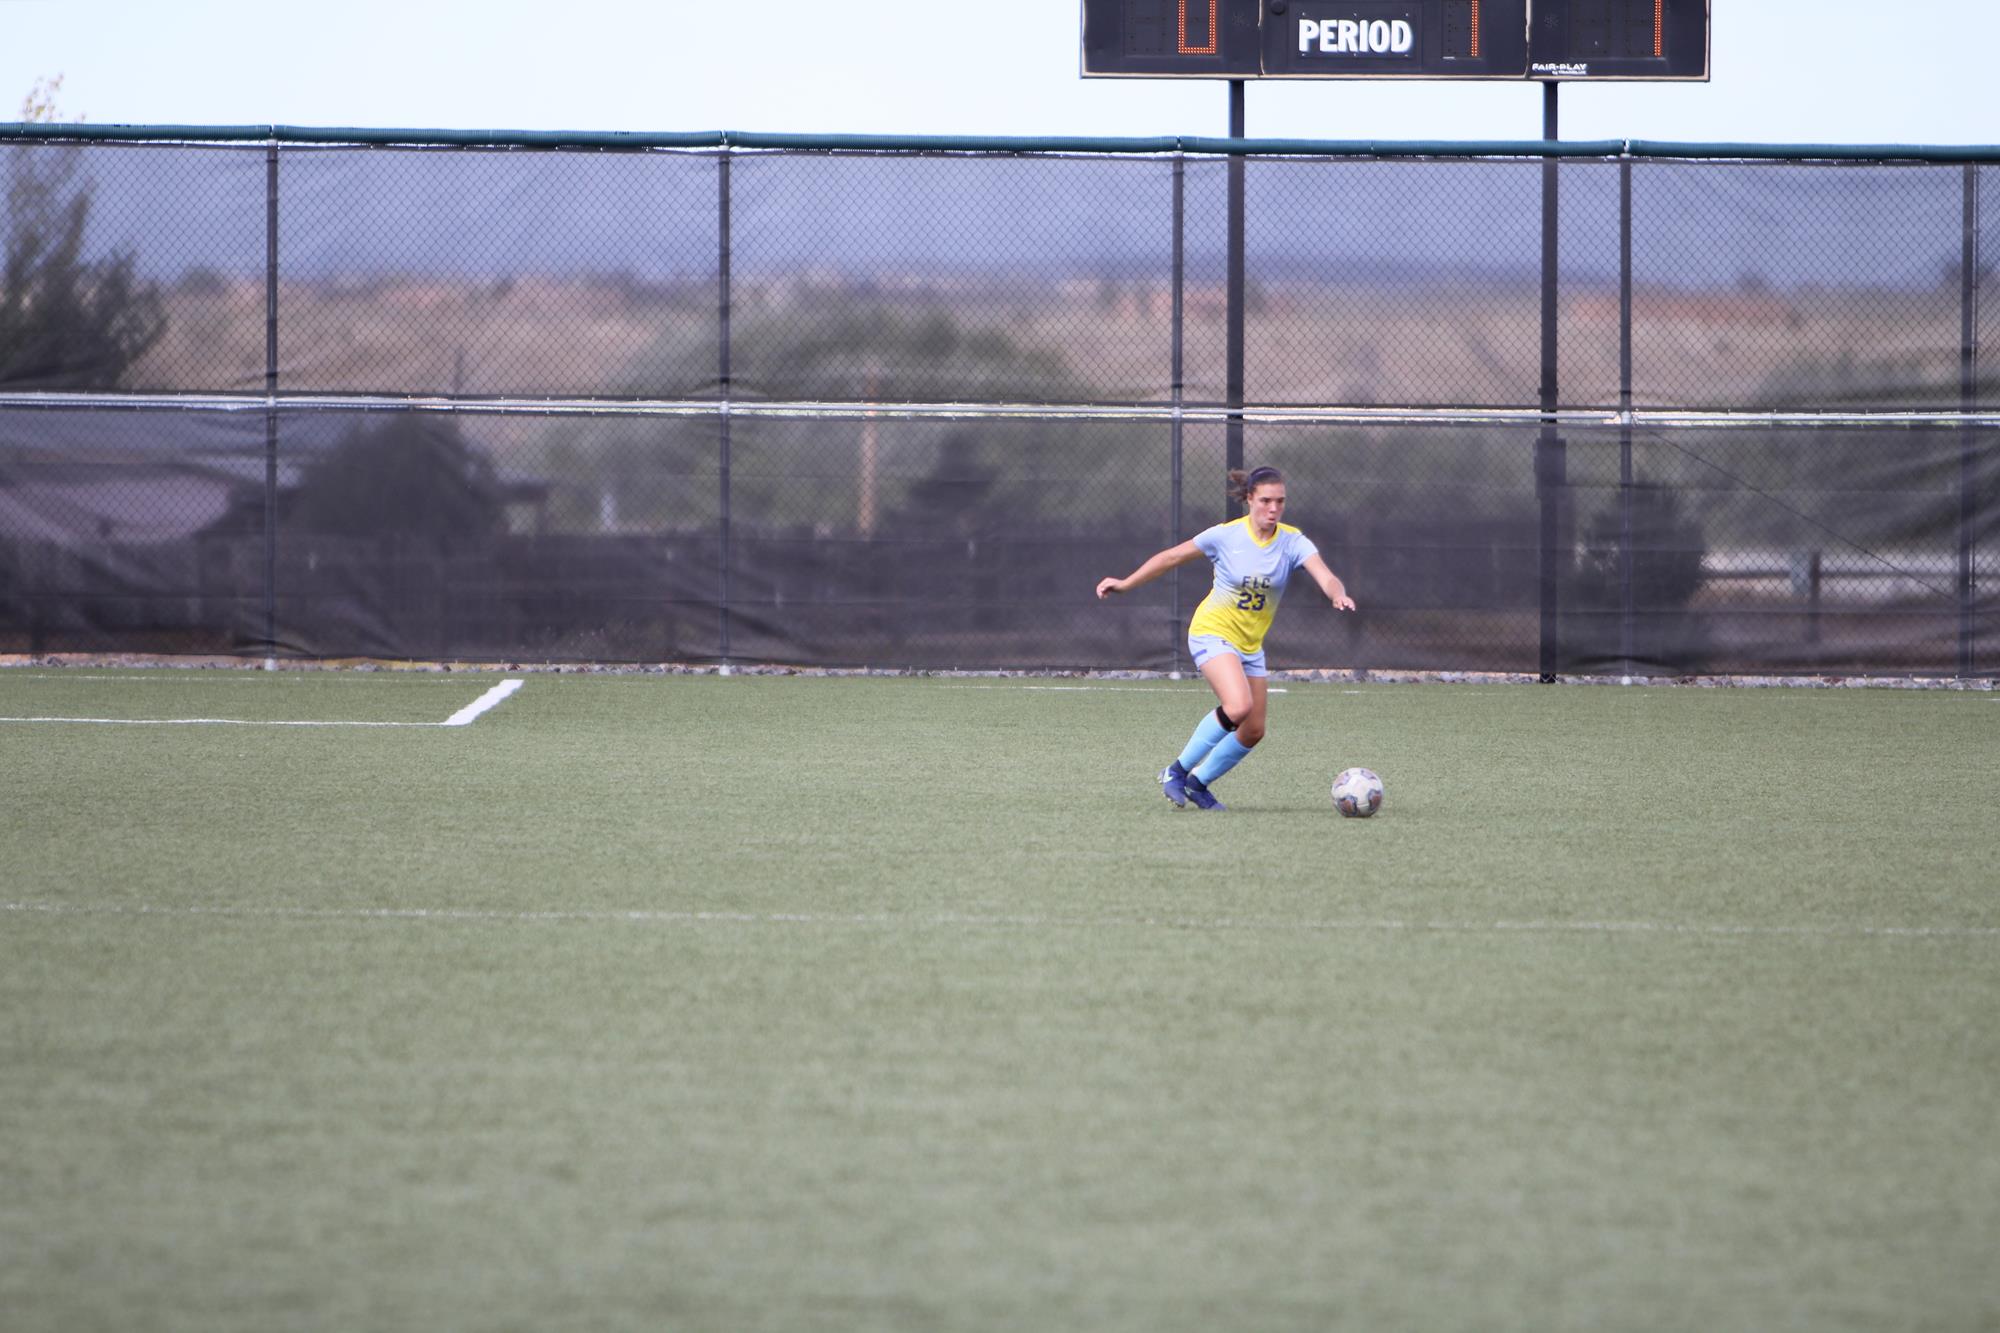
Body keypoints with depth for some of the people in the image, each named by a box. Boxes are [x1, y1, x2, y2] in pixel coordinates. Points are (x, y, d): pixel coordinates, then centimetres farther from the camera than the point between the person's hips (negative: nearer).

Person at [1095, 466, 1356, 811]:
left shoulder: (1292, 542, -10)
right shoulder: (1225, 536, -14)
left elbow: (1325, 577, -26)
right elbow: (1172, 557, 0)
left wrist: (1339, 595, -49)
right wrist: (1125, 584, 2)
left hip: (1250, 643, 5)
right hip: (1213, 631, -5)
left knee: (1253, 731, 5)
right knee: (1238, 707, -28)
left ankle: (1199, 783, 27)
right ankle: (1176, 771, -13)